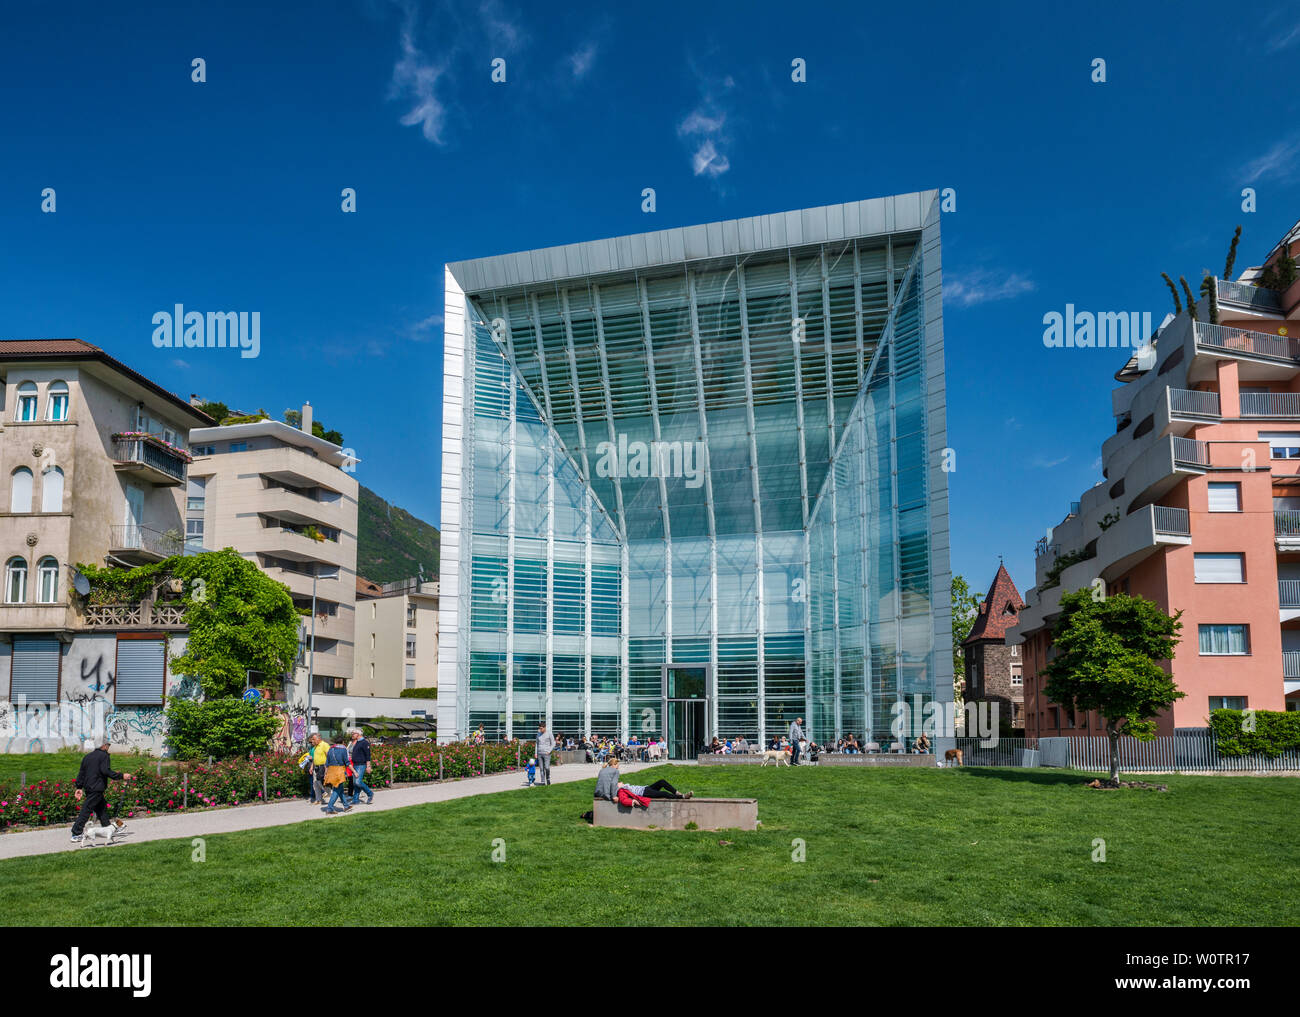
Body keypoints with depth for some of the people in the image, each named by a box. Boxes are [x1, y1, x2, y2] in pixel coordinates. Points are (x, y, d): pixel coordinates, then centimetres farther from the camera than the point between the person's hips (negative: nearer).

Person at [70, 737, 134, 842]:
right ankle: (76, 834, -10)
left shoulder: (87, 757, 17)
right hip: (97, 789, -9)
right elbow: (106, 771, -19)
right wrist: (121, 776, -16)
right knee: (86, 810, -8)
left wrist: (79, 787, 20)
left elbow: (81, 773, 17)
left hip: (88, 788, 9)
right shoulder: (104, 755, -8)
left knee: (102, 808, 17)